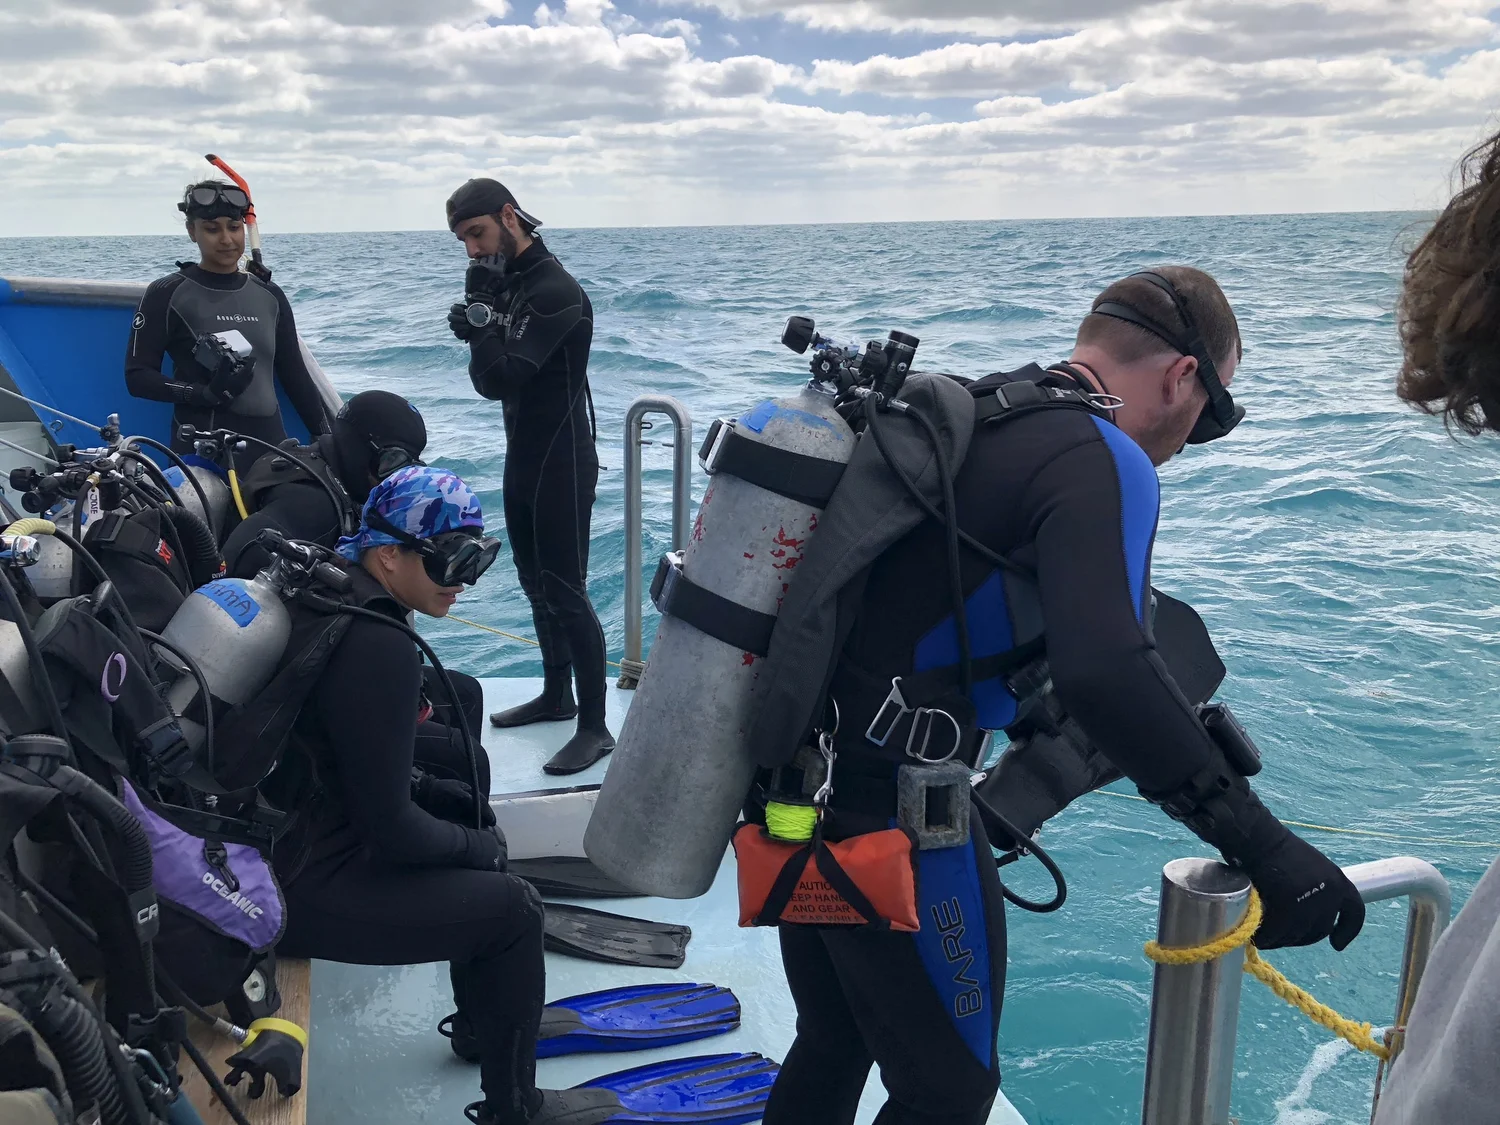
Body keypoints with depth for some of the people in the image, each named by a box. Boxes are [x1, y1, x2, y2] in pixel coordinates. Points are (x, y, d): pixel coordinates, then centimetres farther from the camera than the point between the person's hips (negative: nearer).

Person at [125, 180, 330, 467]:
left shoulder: (269, 295, 12)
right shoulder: (167, 294, 1)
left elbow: (295, 376, 16)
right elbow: (138, 376, -3)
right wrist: (205, 394, -18)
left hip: (271, 445, 4)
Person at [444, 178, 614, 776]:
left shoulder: (555, 290, -18)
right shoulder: (509, 285, 10)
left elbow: (502, 379, -25)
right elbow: (491, 381, 8)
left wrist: (481, 318, -14)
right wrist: (477, 332, -10)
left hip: (562, 464, -9)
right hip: (523, 458, 9)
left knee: (566, 593, -7)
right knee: (537, 586, 17)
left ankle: (594, 727, -1)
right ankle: (556, 695, 32)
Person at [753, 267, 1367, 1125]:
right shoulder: (1102, 459, -16)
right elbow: (1105, 670, -33)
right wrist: (1263, 848, -27)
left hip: (793, 788, 9)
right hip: (893, 820, -8)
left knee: (833, 1047, 28)